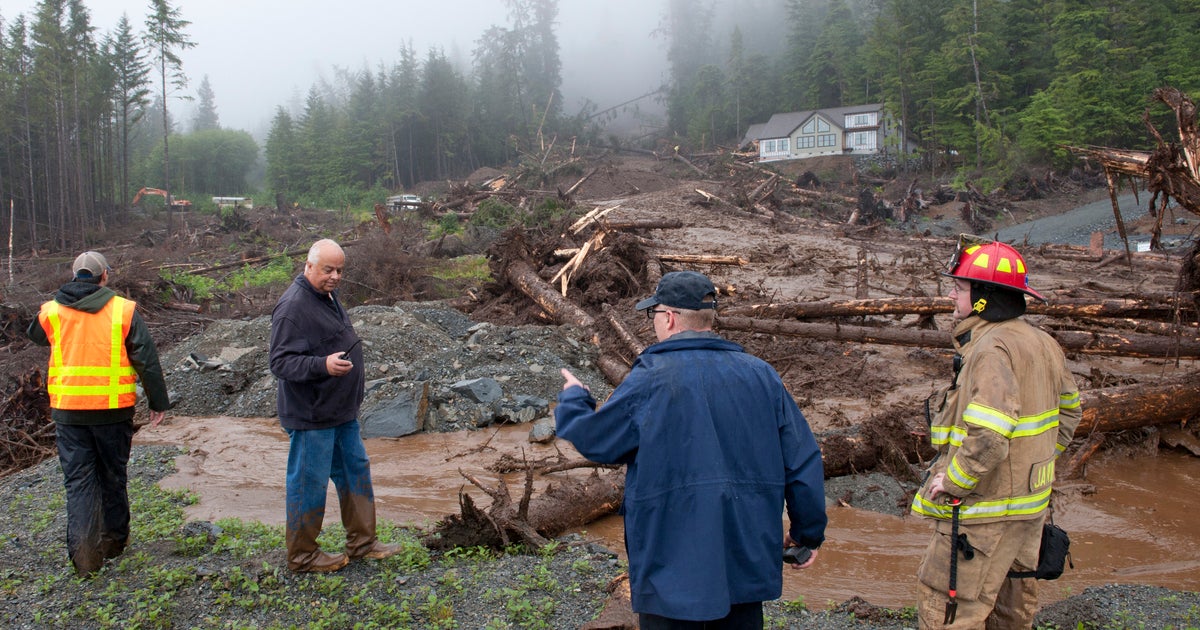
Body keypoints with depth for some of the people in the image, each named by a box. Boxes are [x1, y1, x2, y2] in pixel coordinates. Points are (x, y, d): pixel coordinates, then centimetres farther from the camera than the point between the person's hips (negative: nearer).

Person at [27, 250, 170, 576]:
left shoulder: (51, 311, 1)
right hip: (114, 409, -1)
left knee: (78, 480, 6)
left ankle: (83, 552, -4)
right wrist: (158, 402, 3)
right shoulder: (124, 310, -5)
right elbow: (147, 360, -5)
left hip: (68, 411, 1)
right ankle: (114, 541, 27)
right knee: (113, 477, 15)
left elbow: (34, 335, 26)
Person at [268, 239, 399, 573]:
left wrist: (352, 368, 23)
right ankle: (302, 555, 17)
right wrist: (323, 365, -38)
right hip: (311, 416, -10)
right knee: (309, 483, 2)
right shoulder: (293, 306, -21)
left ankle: (361, 541, 28)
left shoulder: (328, 296, 11)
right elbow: (280, 362, -26)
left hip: (342, 411, 10)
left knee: (356, 471, 16)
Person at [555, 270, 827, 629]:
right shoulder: (760, 375, 1)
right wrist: (809, 531, 15)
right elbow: (804, 462, 3)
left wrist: (573, 398, 20)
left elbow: (592, 440, -1)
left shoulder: (650, 381, -13)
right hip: (749, 562, 5)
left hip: (673, 570, -5)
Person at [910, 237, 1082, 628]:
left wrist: (950, 481, -19)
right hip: (1032, 500, 10)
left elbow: (987, 441, -33)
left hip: (986, 514, -10)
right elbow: (1069, 410, 20)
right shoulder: (1041, 343, 7)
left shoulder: (992, 350, -24)